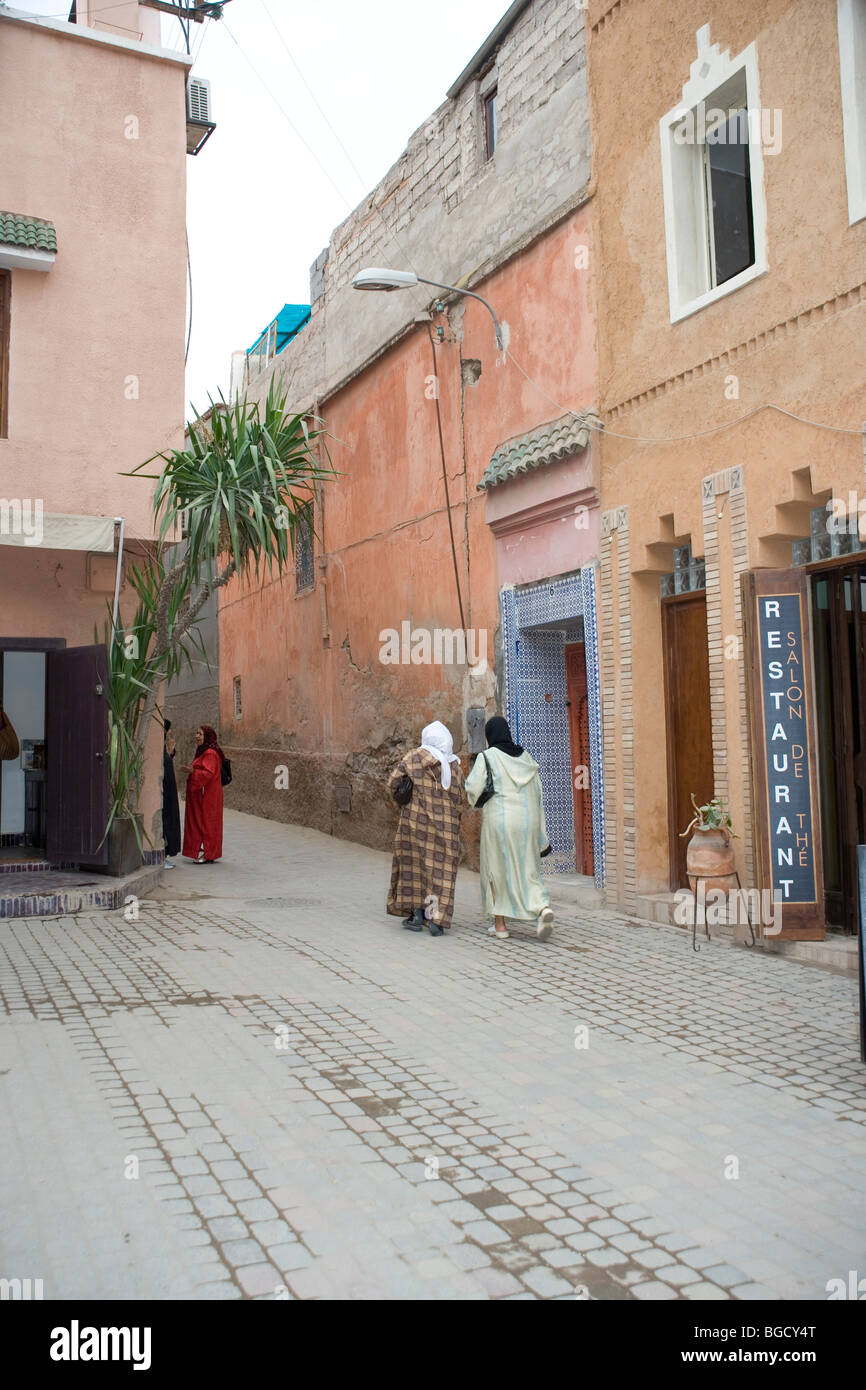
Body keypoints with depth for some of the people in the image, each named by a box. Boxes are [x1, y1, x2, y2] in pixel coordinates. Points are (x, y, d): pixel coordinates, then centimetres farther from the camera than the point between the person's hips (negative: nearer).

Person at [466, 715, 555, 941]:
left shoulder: (486, 757, -5)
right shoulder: (525, 756, 9)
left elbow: (472, 789, -12)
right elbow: (537, 791, 9)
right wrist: (541, 832, 12)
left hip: (499, 820, -4)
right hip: (527, 820, 4)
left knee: (496, 870, 11)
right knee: (527, 871, 9)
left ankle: (500, 924, 13)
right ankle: (543, 908, -17)